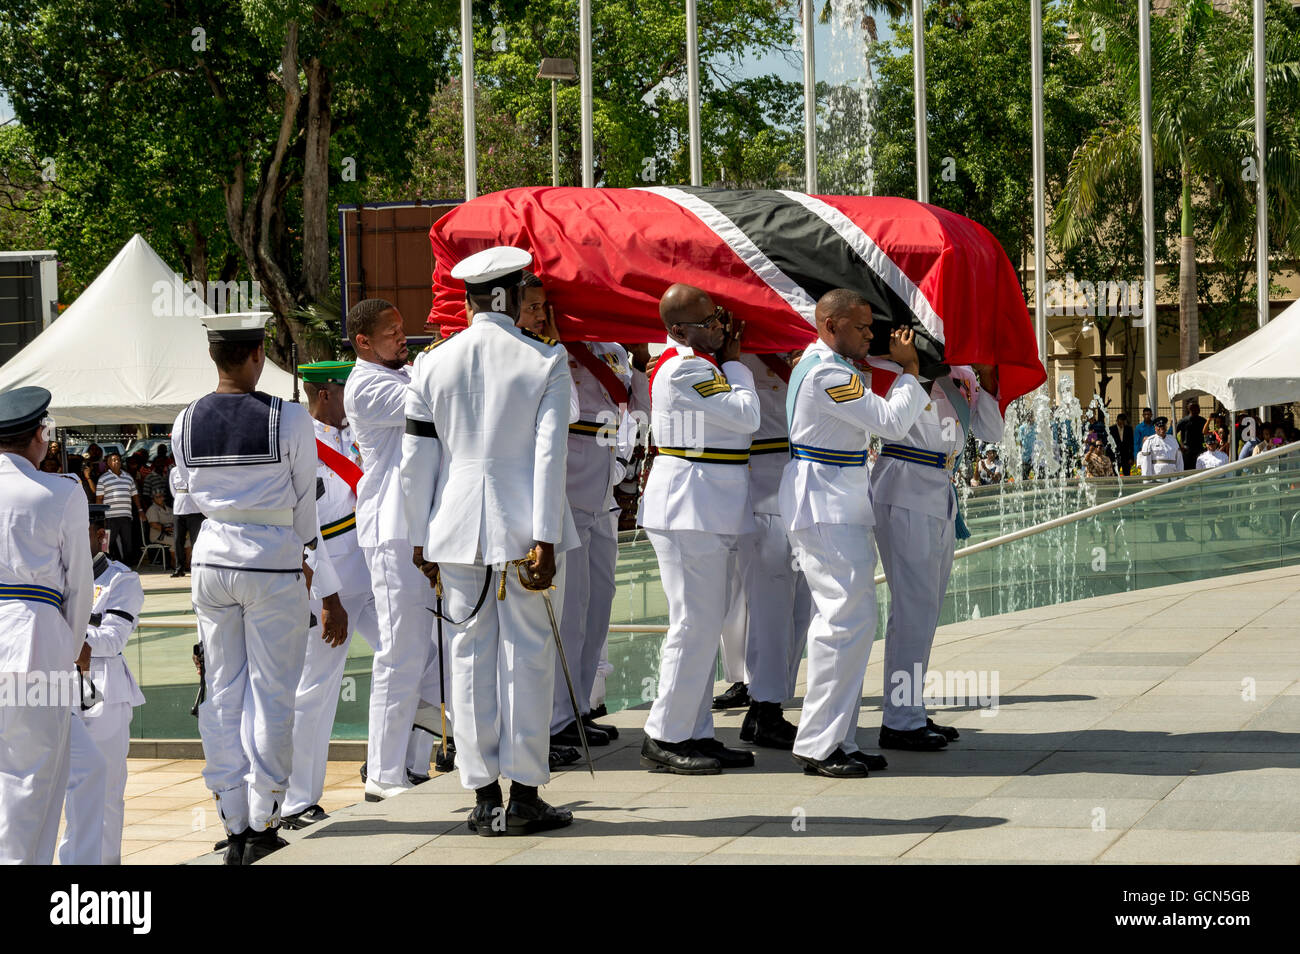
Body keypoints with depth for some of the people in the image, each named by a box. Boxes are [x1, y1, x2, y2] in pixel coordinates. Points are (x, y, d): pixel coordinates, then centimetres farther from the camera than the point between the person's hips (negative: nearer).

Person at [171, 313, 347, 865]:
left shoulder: (186, 423, 0)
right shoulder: (289, 420, -11)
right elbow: (309, 512, -5)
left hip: (211, 561, 4)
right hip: (274, 567, -4)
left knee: (222, 694, 10)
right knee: (271, 694, 4)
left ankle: (234, 828, 12)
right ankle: (262, 827, 6)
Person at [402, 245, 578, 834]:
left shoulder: (432, 364, 4)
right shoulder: (546, 361, -3)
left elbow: (416, 460, 5)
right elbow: (550, 455, -9)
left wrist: (420, 537, 12)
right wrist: (545, 538, -9)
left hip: (457, 526, 2)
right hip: (523, 524, -2)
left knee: (470, 655, 7)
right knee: (527, 654, 3)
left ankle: (484, 796, 10)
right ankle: (524, 796, 3)